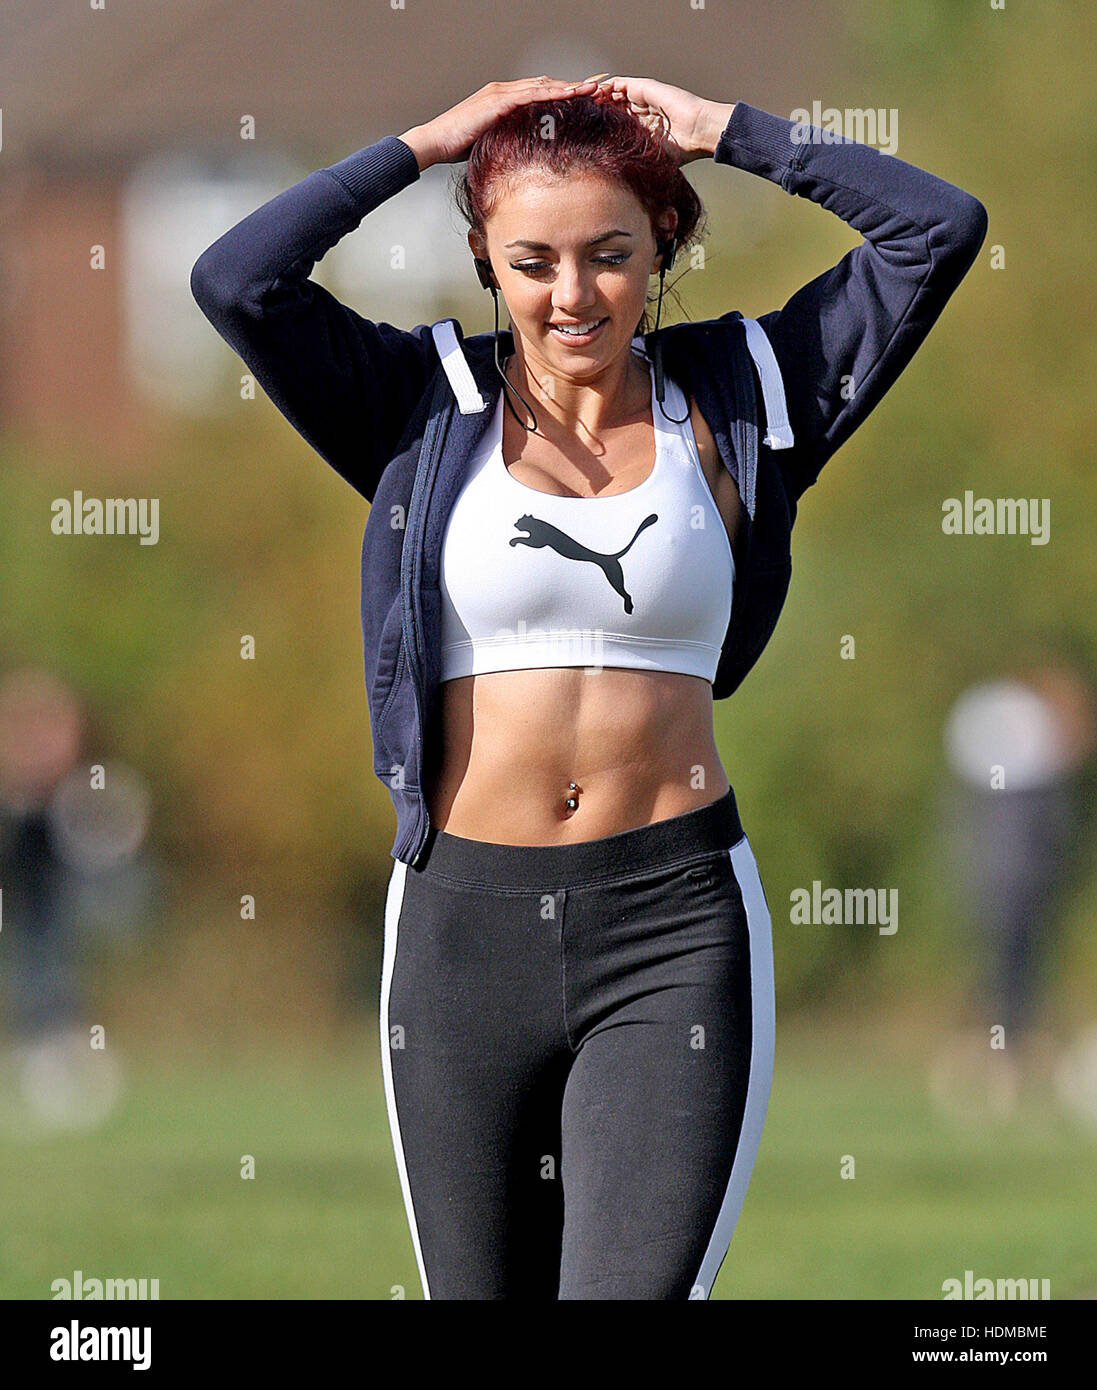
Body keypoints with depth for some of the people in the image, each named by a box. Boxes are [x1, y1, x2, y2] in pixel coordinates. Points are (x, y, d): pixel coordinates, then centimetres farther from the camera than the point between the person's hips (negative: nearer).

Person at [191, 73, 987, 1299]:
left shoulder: (735, 394, 5)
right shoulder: (427, 407, 4)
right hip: (463, 923, 2)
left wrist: (721, 131, 2)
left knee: (637, 1290, -15)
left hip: (676, 928, -2)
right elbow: (234, 280, -11)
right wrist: (428, 144, -3)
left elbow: (941, 227, -2)